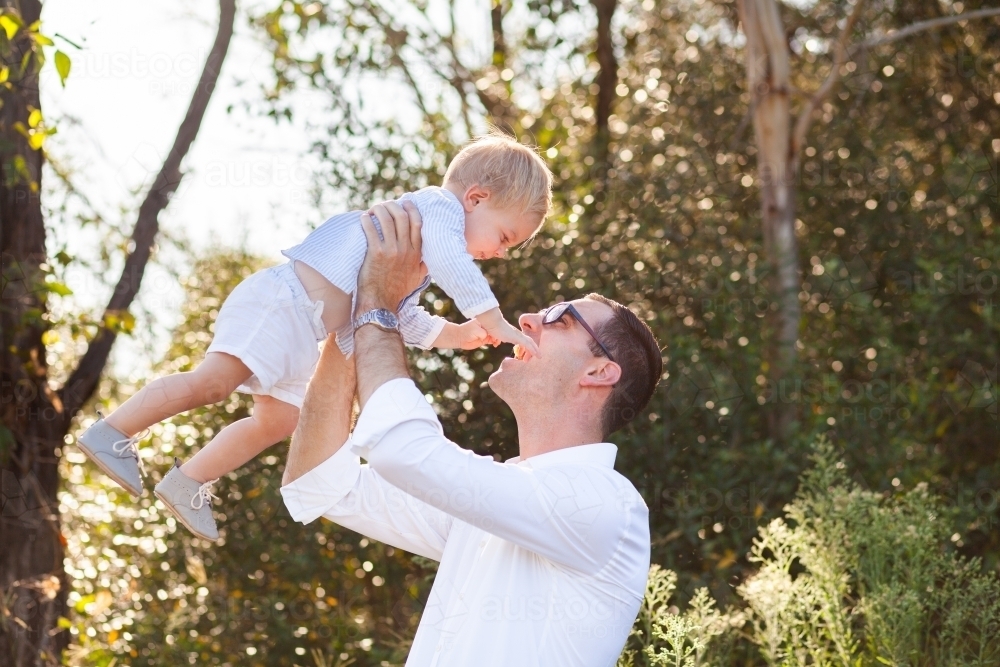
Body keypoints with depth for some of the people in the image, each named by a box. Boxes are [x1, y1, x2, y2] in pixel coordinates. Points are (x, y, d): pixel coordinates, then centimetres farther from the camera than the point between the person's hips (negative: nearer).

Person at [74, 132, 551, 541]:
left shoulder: (420, 261, 26)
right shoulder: (439, 205, -6)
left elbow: (399, 314, 35)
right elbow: (451, 262, -25)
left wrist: (453, 335, 25)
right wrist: (493, 320, -28)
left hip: (302, 330, 11)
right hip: (285, 299, -11)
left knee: (280, 420, 12)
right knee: (214, 381, -19)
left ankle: (187, 484, 18)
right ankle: (114, 432, -16)